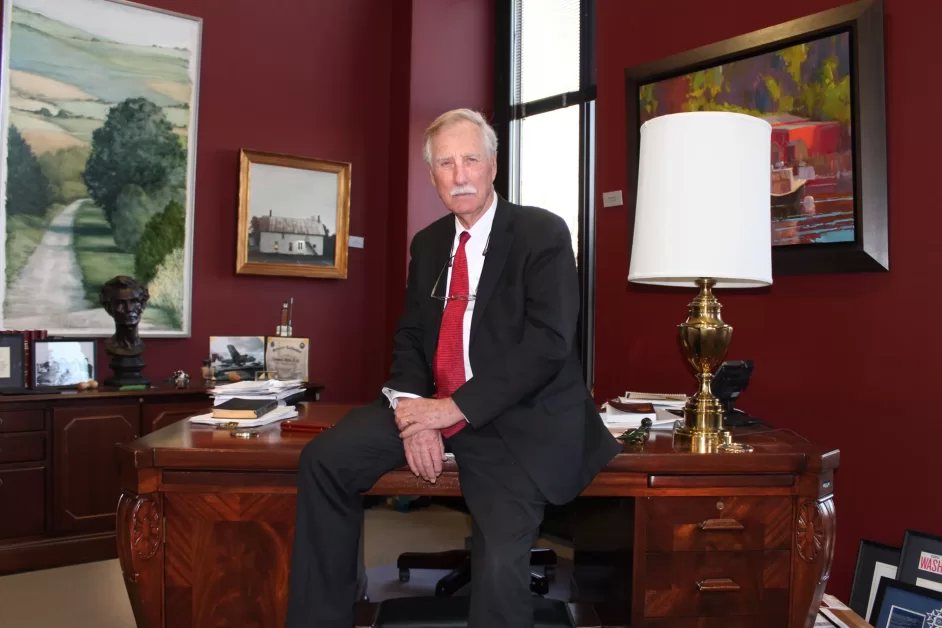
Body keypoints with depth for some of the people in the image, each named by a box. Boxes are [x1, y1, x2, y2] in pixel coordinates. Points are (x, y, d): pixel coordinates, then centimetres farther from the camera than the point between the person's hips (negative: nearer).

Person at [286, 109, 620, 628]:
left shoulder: (543, 233, -7)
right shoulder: (427, 242, 12)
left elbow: (549, 342, -17)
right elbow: (409, 338, 12)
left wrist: (456, 408, -21)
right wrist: (412, 407, -10)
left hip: (518, 418, -5)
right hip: (433, 403, 6)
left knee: (499, 563, -24)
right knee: (323, 460, -9)